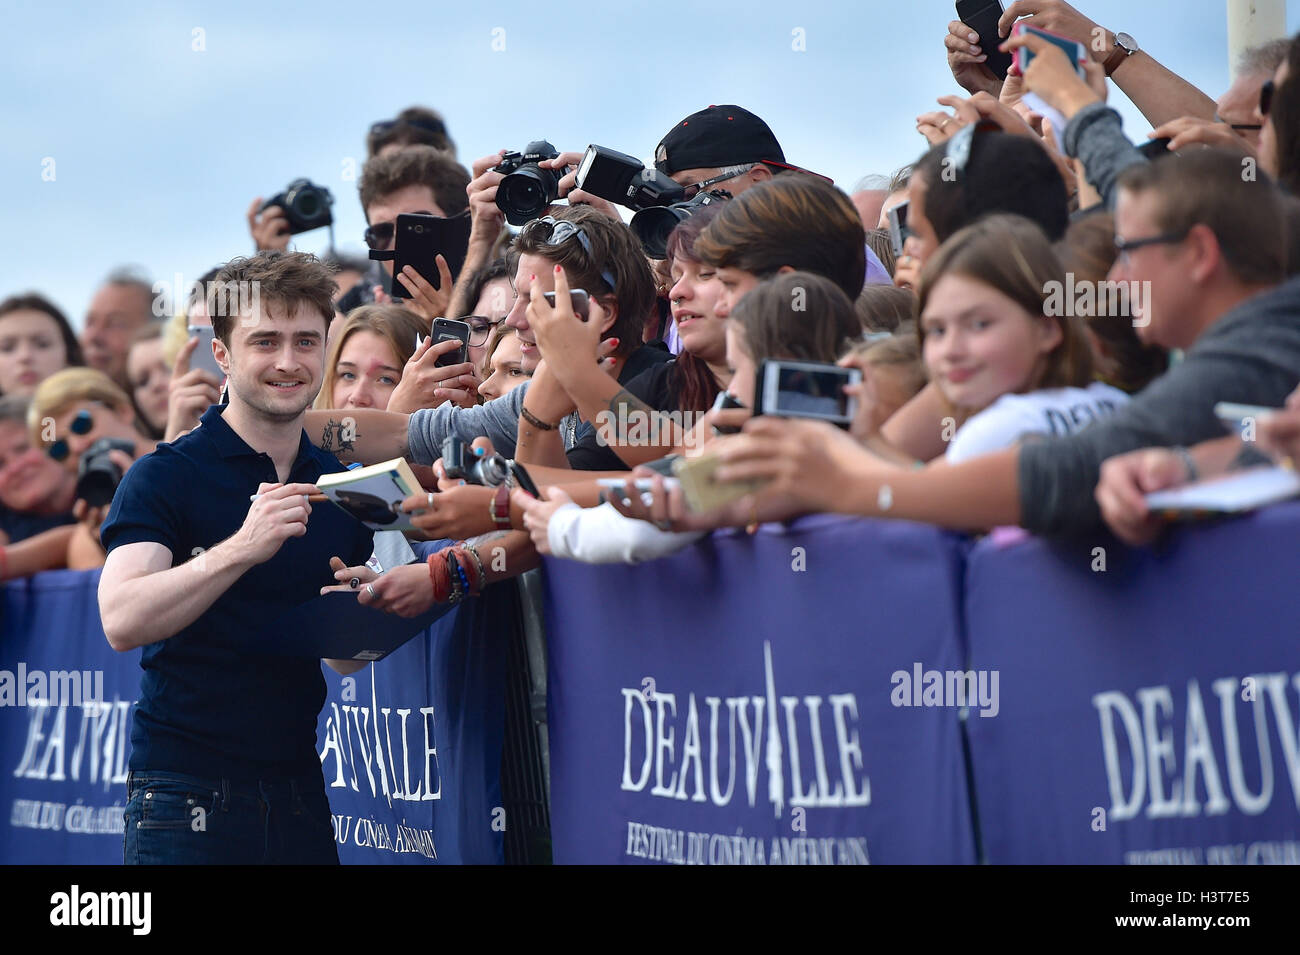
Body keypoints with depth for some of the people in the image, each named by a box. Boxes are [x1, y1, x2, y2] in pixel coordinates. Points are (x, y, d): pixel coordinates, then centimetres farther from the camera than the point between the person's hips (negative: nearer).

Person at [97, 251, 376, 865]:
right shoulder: (165, 476, -6)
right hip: (187, 786, -5)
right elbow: (122, 622, -21)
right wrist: (241, 549, -31)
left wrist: (367, 615, -5)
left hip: (297, 787, 5)